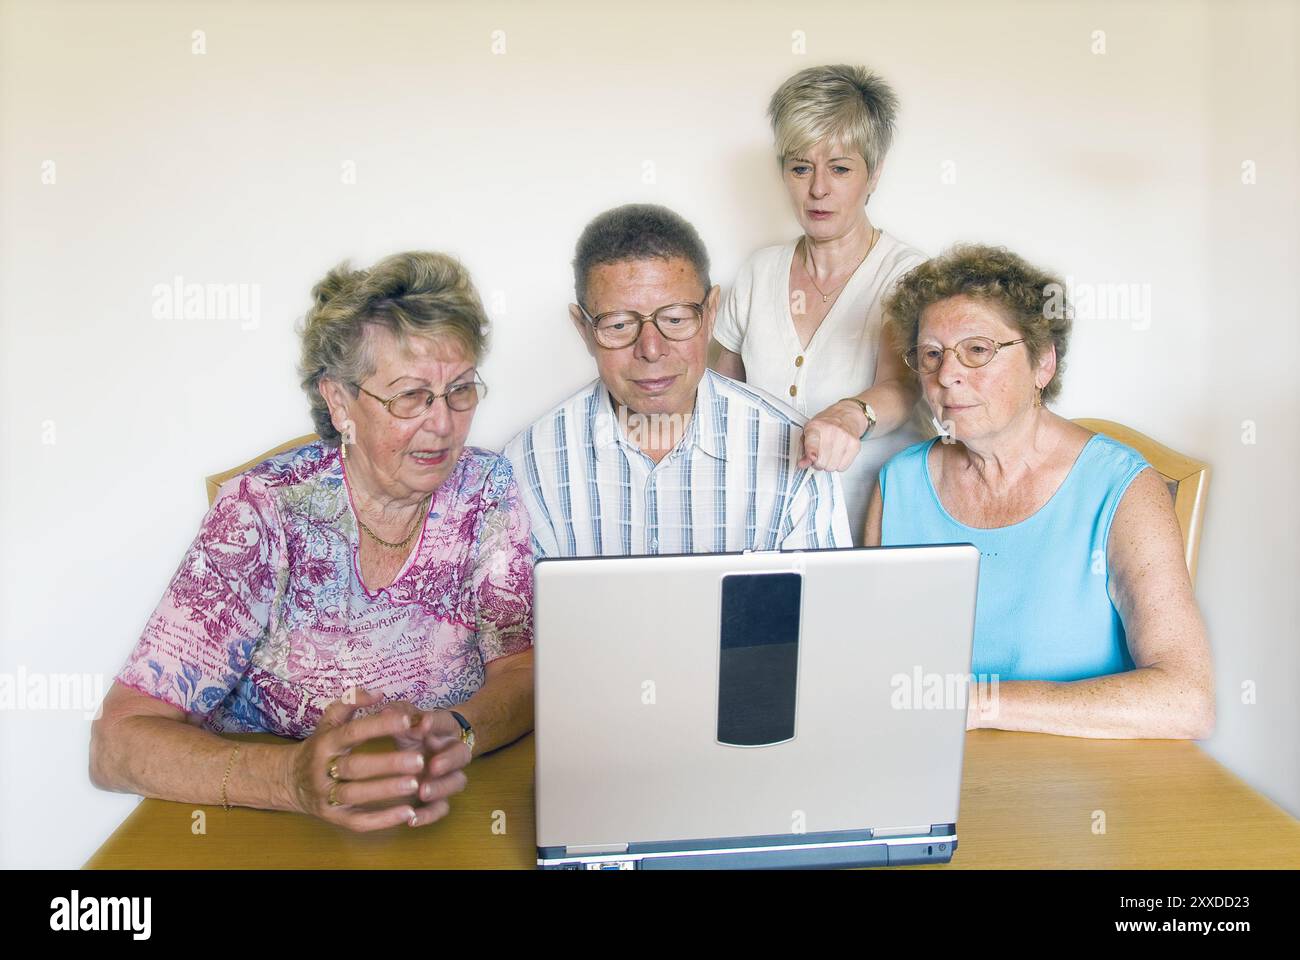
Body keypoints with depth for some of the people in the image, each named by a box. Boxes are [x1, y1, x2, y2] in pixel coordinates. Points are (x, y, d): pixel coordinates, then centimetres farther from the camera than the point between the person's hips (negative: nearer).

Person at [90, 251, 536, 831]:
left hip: (446, 821, 2)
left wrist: (455, 732, -29)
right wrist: (295, 778, -35)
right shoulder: (264, 511, -13)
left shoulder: (486, 490, -5)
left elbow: (523, 671, -7)